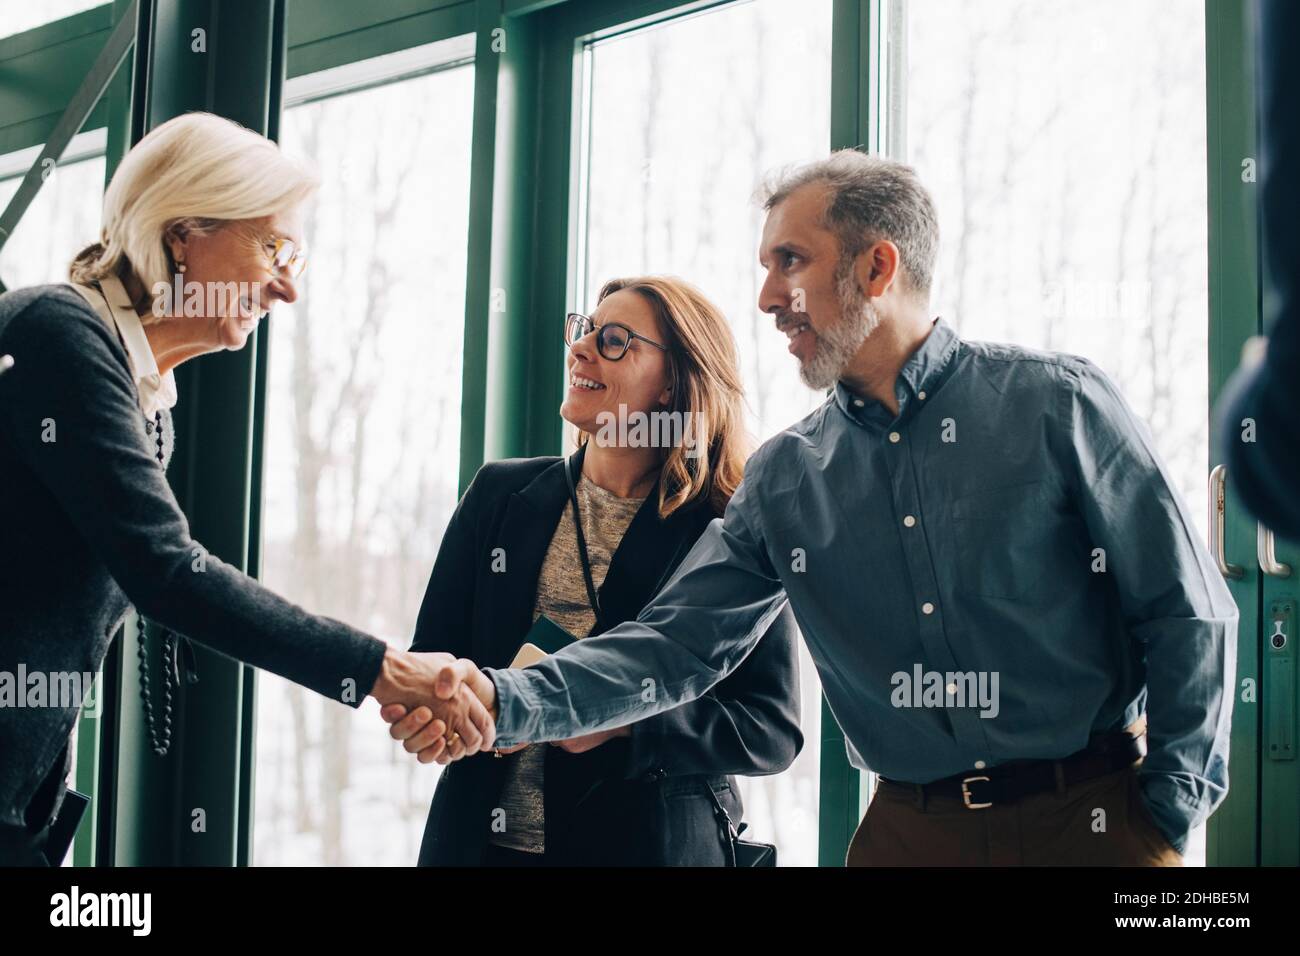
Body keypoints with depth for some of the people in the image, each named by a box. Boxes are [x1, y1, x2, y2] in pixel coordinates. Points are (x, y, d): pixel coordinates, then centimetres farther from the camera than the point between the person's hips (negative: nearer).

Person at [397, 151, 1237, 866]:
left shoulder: (1055, 403, -6)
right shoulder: (784, 480, 5)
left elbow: (1188, 614, -5)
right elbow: (674, 645, 0)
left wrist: (1168, 817, -7)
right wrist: (507, 700, -15)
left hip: (1089, 820, -3)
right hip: (909, 829, 4)